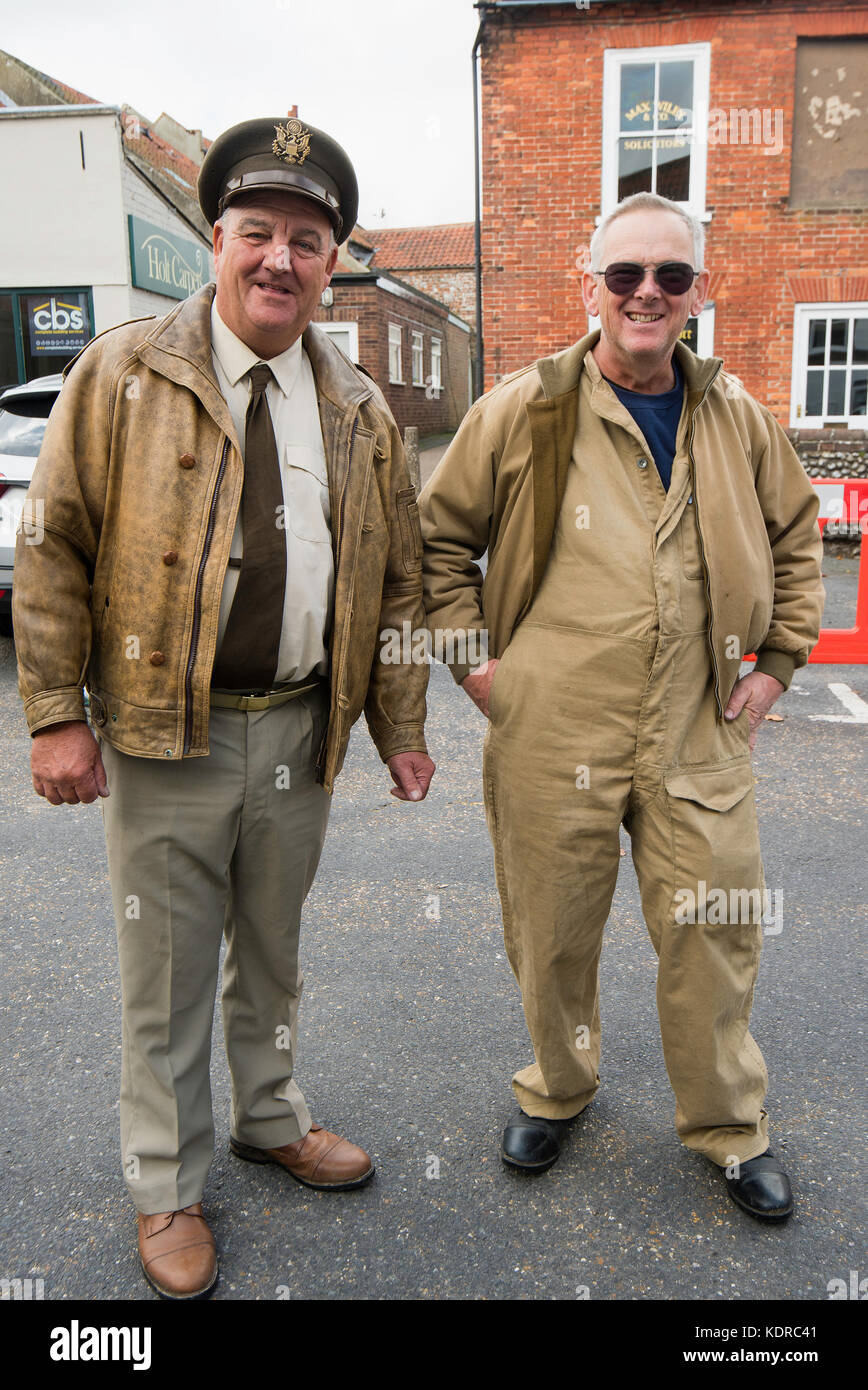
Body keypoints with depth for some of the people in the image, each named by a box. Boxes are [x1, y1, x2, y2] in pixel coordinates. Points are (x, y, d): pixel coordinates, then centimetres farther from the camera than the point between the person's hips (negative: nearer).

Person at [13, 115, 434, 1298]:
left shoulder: (361, 414, 7)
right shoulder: (121, 374, -3)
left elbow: (396, 582, 9)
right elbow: (54, 548, -5)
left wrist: (402, 730, 6)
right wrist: (56, 714, -10)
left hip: (301, 734, 3)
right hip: (166, 737, -3)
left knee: (273, 955, 21)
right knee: (167, 979, 10)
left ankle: (271, 1119, 46)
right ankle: (168, 1189, 33)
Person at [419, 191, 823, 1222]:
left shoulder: (735, 418, 8)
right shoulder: (521, 412, -2)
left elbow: (794, 537, 20)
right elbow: (439, 536, 6)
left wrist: (777, 662, 12)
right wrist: (473, 659, -1)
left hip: (700, 741, 2)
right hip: (550, 739, -2)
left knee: (712, 935, 9)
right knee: (552, 935, 12)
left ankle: (728, 1127, 33)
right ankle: (555, 1091, 40)